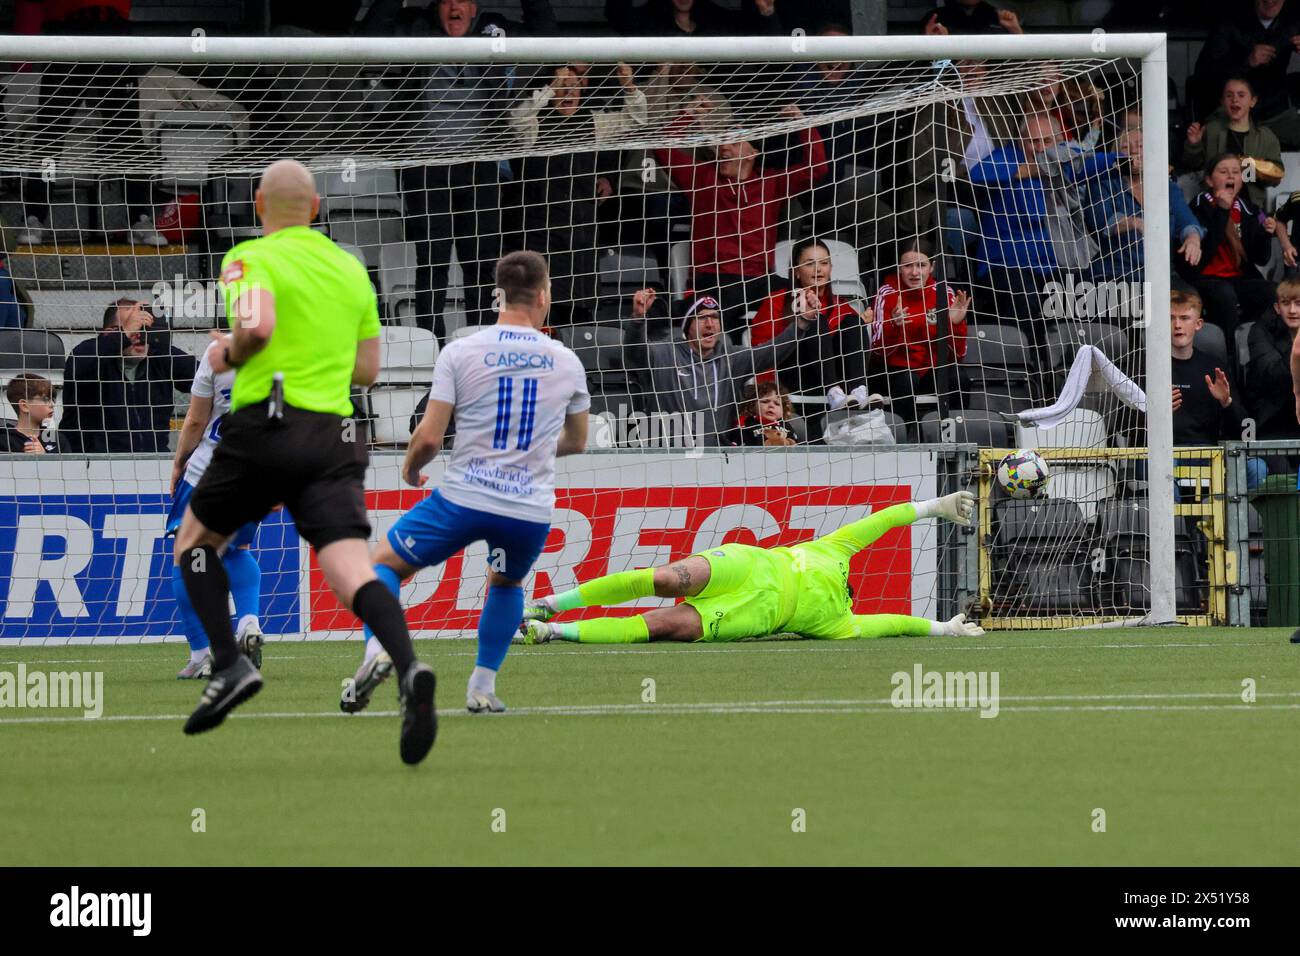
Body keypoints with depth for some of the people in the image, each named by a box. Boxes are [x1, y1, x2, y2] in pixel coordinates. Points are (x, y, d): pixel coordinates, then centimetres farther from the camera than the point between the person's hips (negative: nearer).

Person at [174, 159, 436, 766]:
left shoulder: (251, 259, -1)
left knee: (195, 541, 20)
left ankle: (229, 665, 3)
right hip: (335, 435, 4)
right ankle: (408, 670, -37)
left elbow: (257, 326, -20)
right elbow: (367, 369, 23)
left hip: (267, 423, -4)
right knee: (351, 573, -10)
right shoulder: (351, 268, 18)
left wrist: (227, 352, 0)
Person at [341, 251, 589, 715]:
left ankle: (377, 651, -9)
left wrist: (410, 468, 15)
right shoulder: (566, 363, 5)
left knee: (384, 563, 16)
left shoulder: (461, 352, -4)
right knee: (506, 583, 33)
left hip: (463, 498, -2)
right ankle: (482, 687, 23)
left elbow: (429, 438, -6)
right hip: (531, 511, 2)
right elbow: (576, 441, 20)